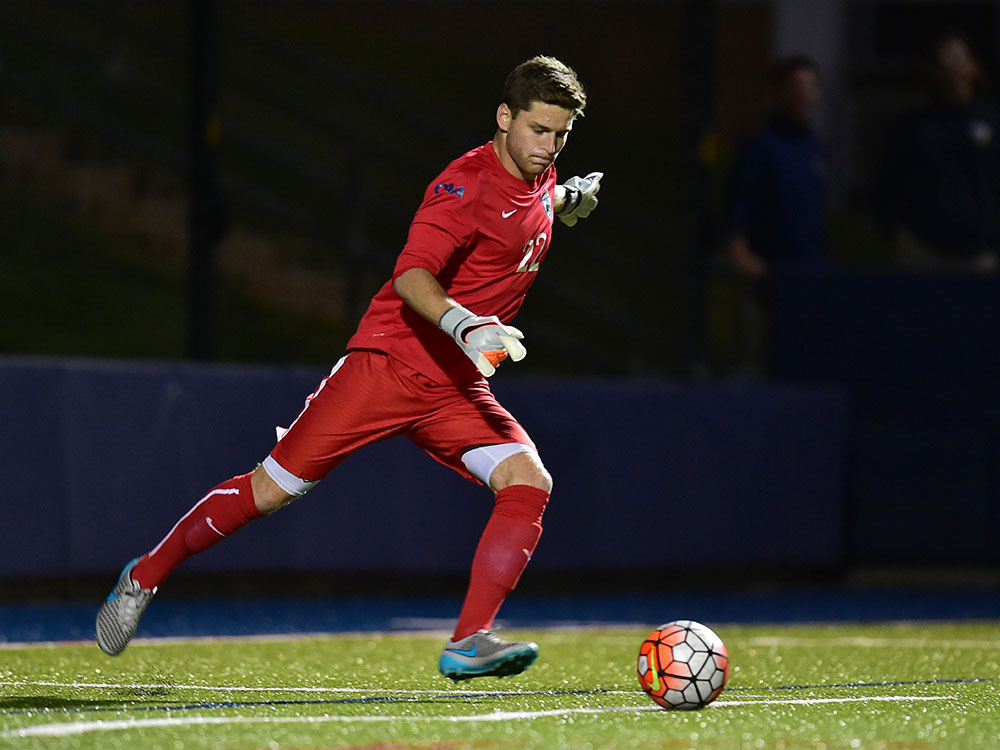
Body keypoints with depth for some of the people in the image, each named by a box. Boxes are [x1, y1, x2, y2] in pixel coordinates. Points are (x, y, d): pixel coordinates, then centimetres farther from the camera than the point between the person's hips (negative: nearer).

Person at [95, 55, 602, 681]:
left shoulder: (541, 179, 9)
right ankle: (146, 576, 17)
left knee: (529, 484, -19)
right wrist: (464, 326, -46)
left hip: (458, 390, 7)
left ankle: (468, 644, -23)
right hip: (389, 361, -6)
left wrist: (567, 202, 17)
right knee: (271, 489, -4)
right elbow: (412, 275, -30)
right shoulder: (468, 183, -16)